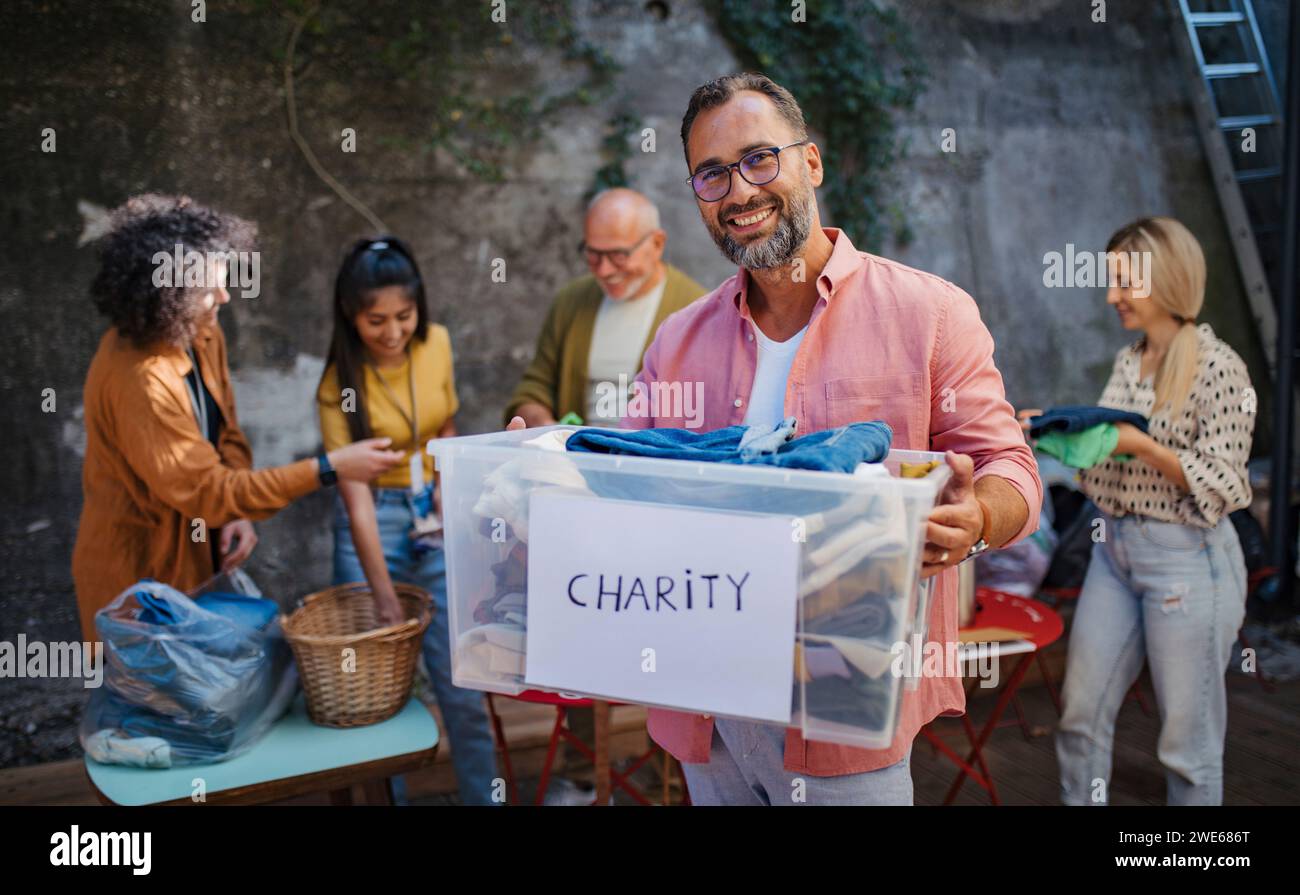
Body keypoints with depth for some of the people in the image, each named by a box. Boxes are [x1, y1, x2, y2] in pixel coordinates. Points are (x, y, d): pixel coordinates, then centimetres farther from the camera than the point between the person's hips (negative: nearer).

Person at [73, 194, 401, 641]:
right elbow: (205, 490, -27)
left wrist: (239, 512, -9)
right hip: (140, 572, -7)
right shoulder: (138, 381, -30)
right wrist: (328, 468, -29)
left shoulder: (202, 334, -4)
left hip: (199, 554, 7)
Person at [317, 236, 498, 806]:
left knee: (461, 683, 2)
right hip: (375, 523, -3)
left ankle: (482, 795, 17)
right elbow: (356, 496, -20)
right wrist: (386, 598, -24)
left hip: (436, 521, 3)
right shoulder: (340, 384, -14)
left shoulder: (436, 344, -3)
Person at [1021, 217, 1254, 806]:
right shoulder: (1128, 361, 10)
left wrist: (1143, 446, -24)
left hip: (1186, 559, -7)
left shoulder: (1218, 367, -12)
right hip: (1114, 547, 7)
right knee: (1081, 716, 11)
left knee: (1186, 735, 6)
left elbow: (1223, 485, -14)